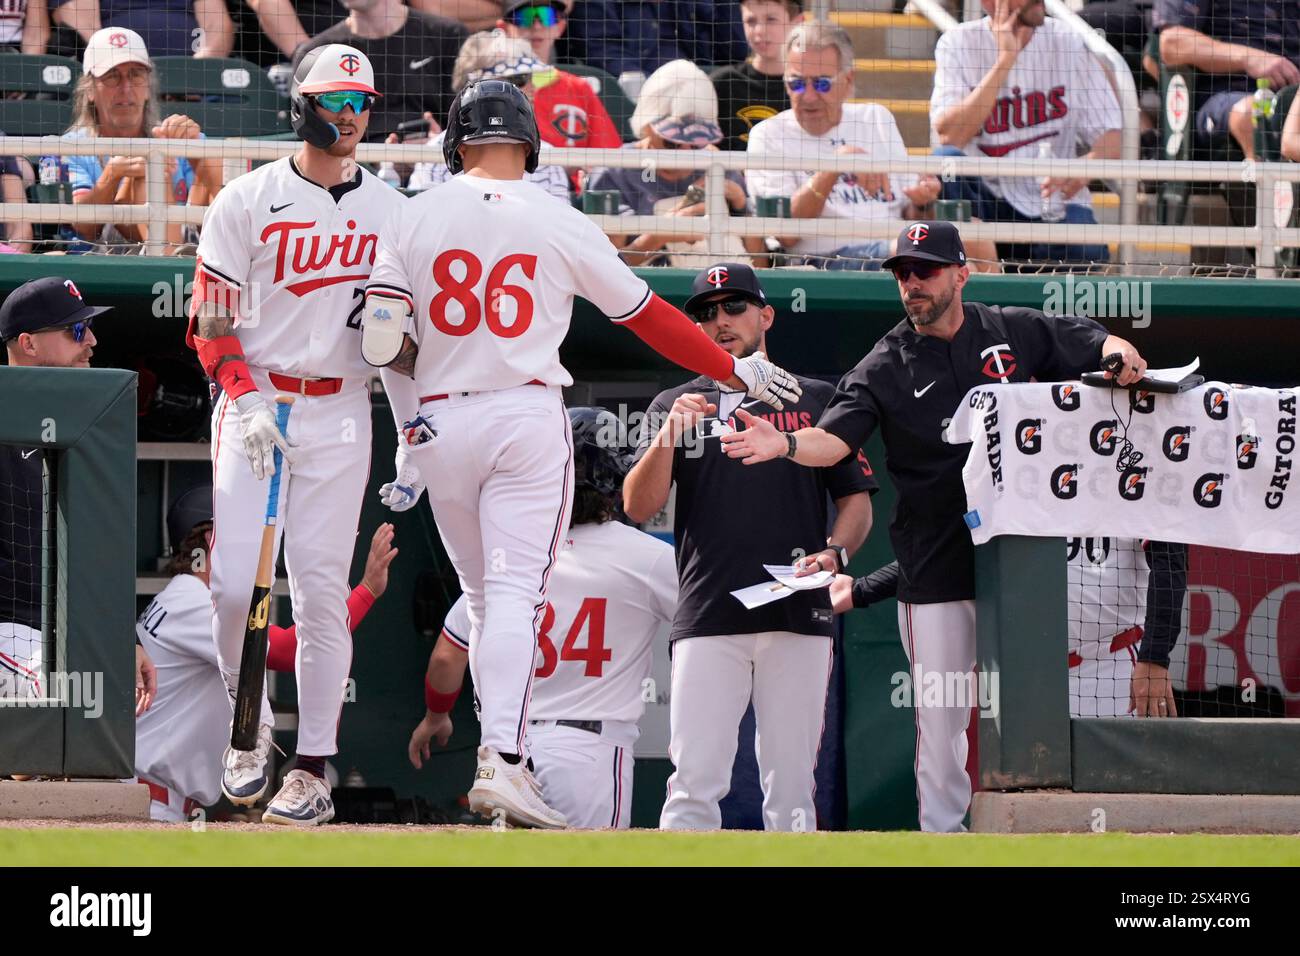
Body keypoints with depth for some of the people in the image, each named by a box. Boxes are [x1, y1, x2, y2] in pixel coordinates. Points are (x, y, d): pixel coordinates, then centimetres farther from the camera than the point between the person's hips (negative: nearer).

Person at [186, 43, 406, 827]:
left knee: (321, 588, -3)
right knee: (235, 581, -10)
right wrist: (247, 402, -15)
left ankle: (314, 769, 0)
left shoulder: (393, 213, 8)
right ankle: (250, 730, 12)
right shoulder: (247, 202, 0)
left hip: (339, 413, 1)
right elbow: (211, 323, -2)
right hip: (253, 403, -1)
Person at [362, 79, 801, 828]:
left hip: (440, 422, 2)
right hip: (528, 416, -2)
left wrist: (410, 424, 11)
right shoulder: (559, 225, 0)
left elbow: (382, 336, -3)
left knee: (486, 598, 14)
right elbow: (645, 315, 5)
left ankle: (501, 760, 13)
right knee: (516, 596, -9)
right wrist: (736, 371, 15)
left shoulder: (413, 219, 3)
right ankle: (504, 759, -25)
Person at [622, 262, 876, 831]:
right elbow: (637, 507, 4)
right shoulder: (674, 406, 15)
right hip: (708, 622, 0)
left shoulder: (817, 400, 15)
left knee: (791, 790, 0)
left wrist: (835, 552, -7)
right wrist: (669, 436, -12)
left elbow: (857, 501, 14)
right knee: (694, 785, -9)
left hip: (799, 619, 0)